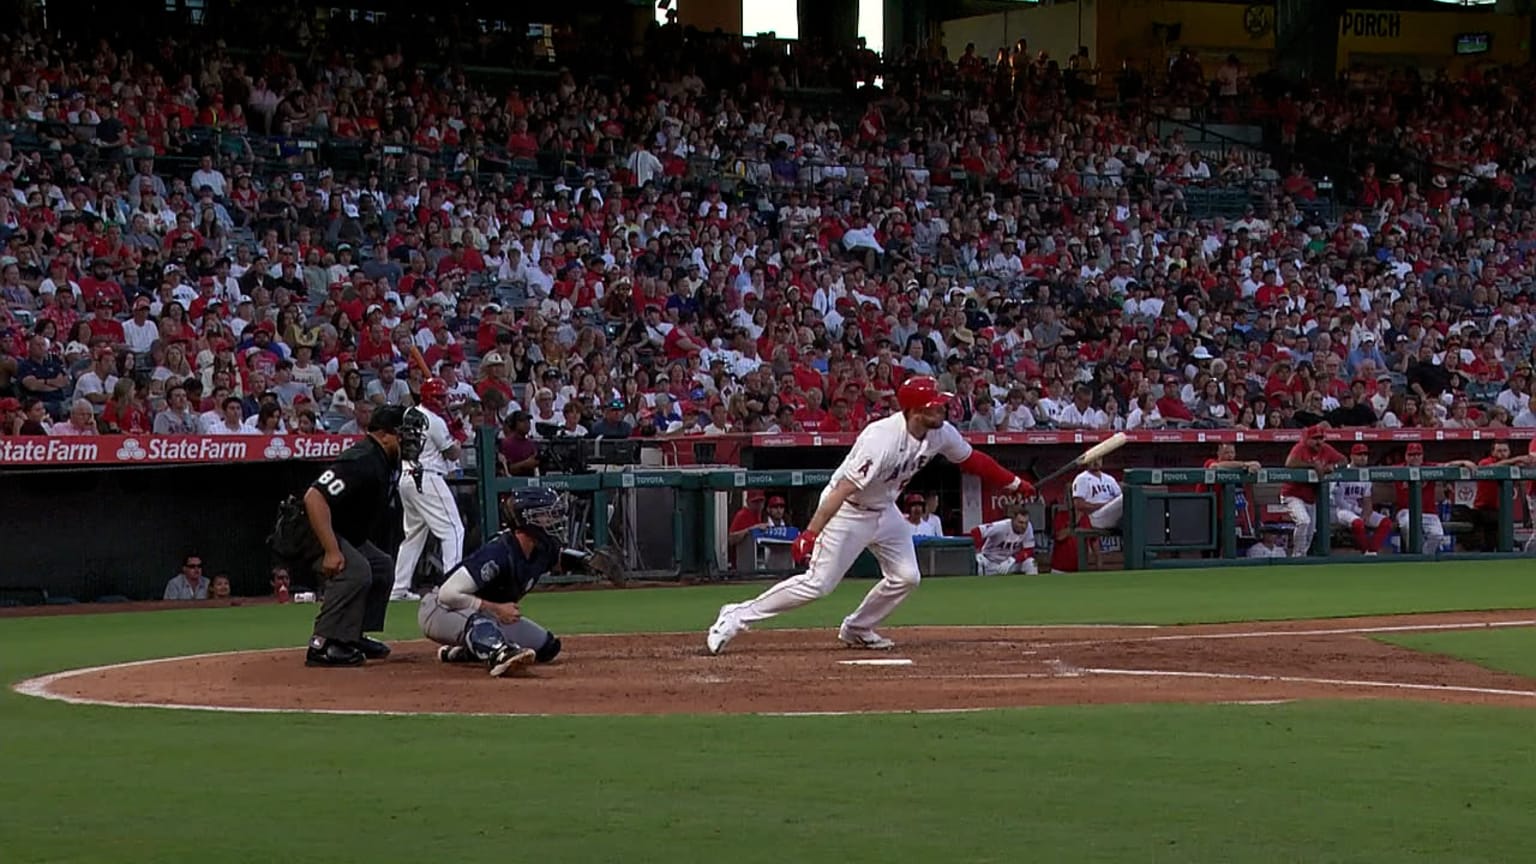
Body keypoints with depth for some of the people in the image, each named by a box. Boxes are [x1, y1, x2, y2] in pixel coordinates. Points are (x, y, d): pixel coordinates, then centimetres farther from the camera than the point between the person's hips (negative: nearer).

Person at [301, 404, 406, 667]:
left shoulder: (384, 463, 7)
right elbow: (314, 497, -35)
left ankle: (353, 637, 19)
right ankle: (322, 645, -25)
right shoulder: (362, 461, -26)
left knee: (382, 567, 18)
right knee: (355, 569, -29)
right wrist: (331, 551, -37)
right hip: (307, 530, -11)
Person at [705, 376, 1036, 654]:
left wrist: (1015, 484, 14)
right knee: (818, 584, -12)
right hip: (848, 510, -8)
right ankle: (738, 616, -4)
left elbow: (972, 460, 10)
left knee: (906, 577, 4)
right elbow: (843, 489, -36)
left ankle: (856, 630, 24)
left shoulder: (941, 434, -9)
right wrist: (810, 534, -41)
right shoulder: (882, 439, -33)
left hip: (885, 510, 8)